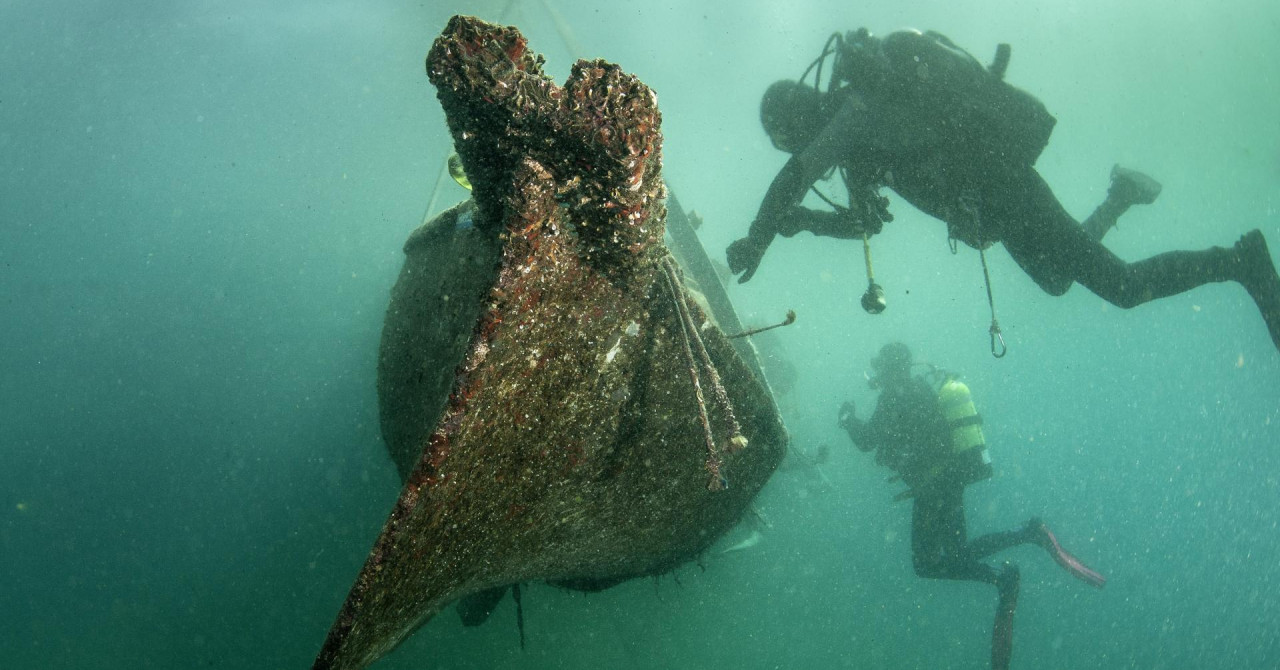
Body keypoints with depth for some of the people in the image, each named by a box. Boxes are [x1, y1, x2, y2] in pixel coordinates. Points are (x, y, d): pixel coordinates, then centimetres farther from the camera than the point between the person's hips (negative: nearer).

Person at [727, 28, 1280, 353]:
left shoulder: (857, 108, -16)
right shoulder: (858, 127, 12)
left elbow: (796, 175, -30)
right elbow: (866, 220, 16)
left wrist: (757, 240, -23)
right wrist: (801, 220, 4)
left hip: (1001, 182, -10)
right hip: (991, 200, 10)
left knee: (1123, 285, -7)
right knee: (1057, 280, 31)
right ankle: (1119, 197, 35)